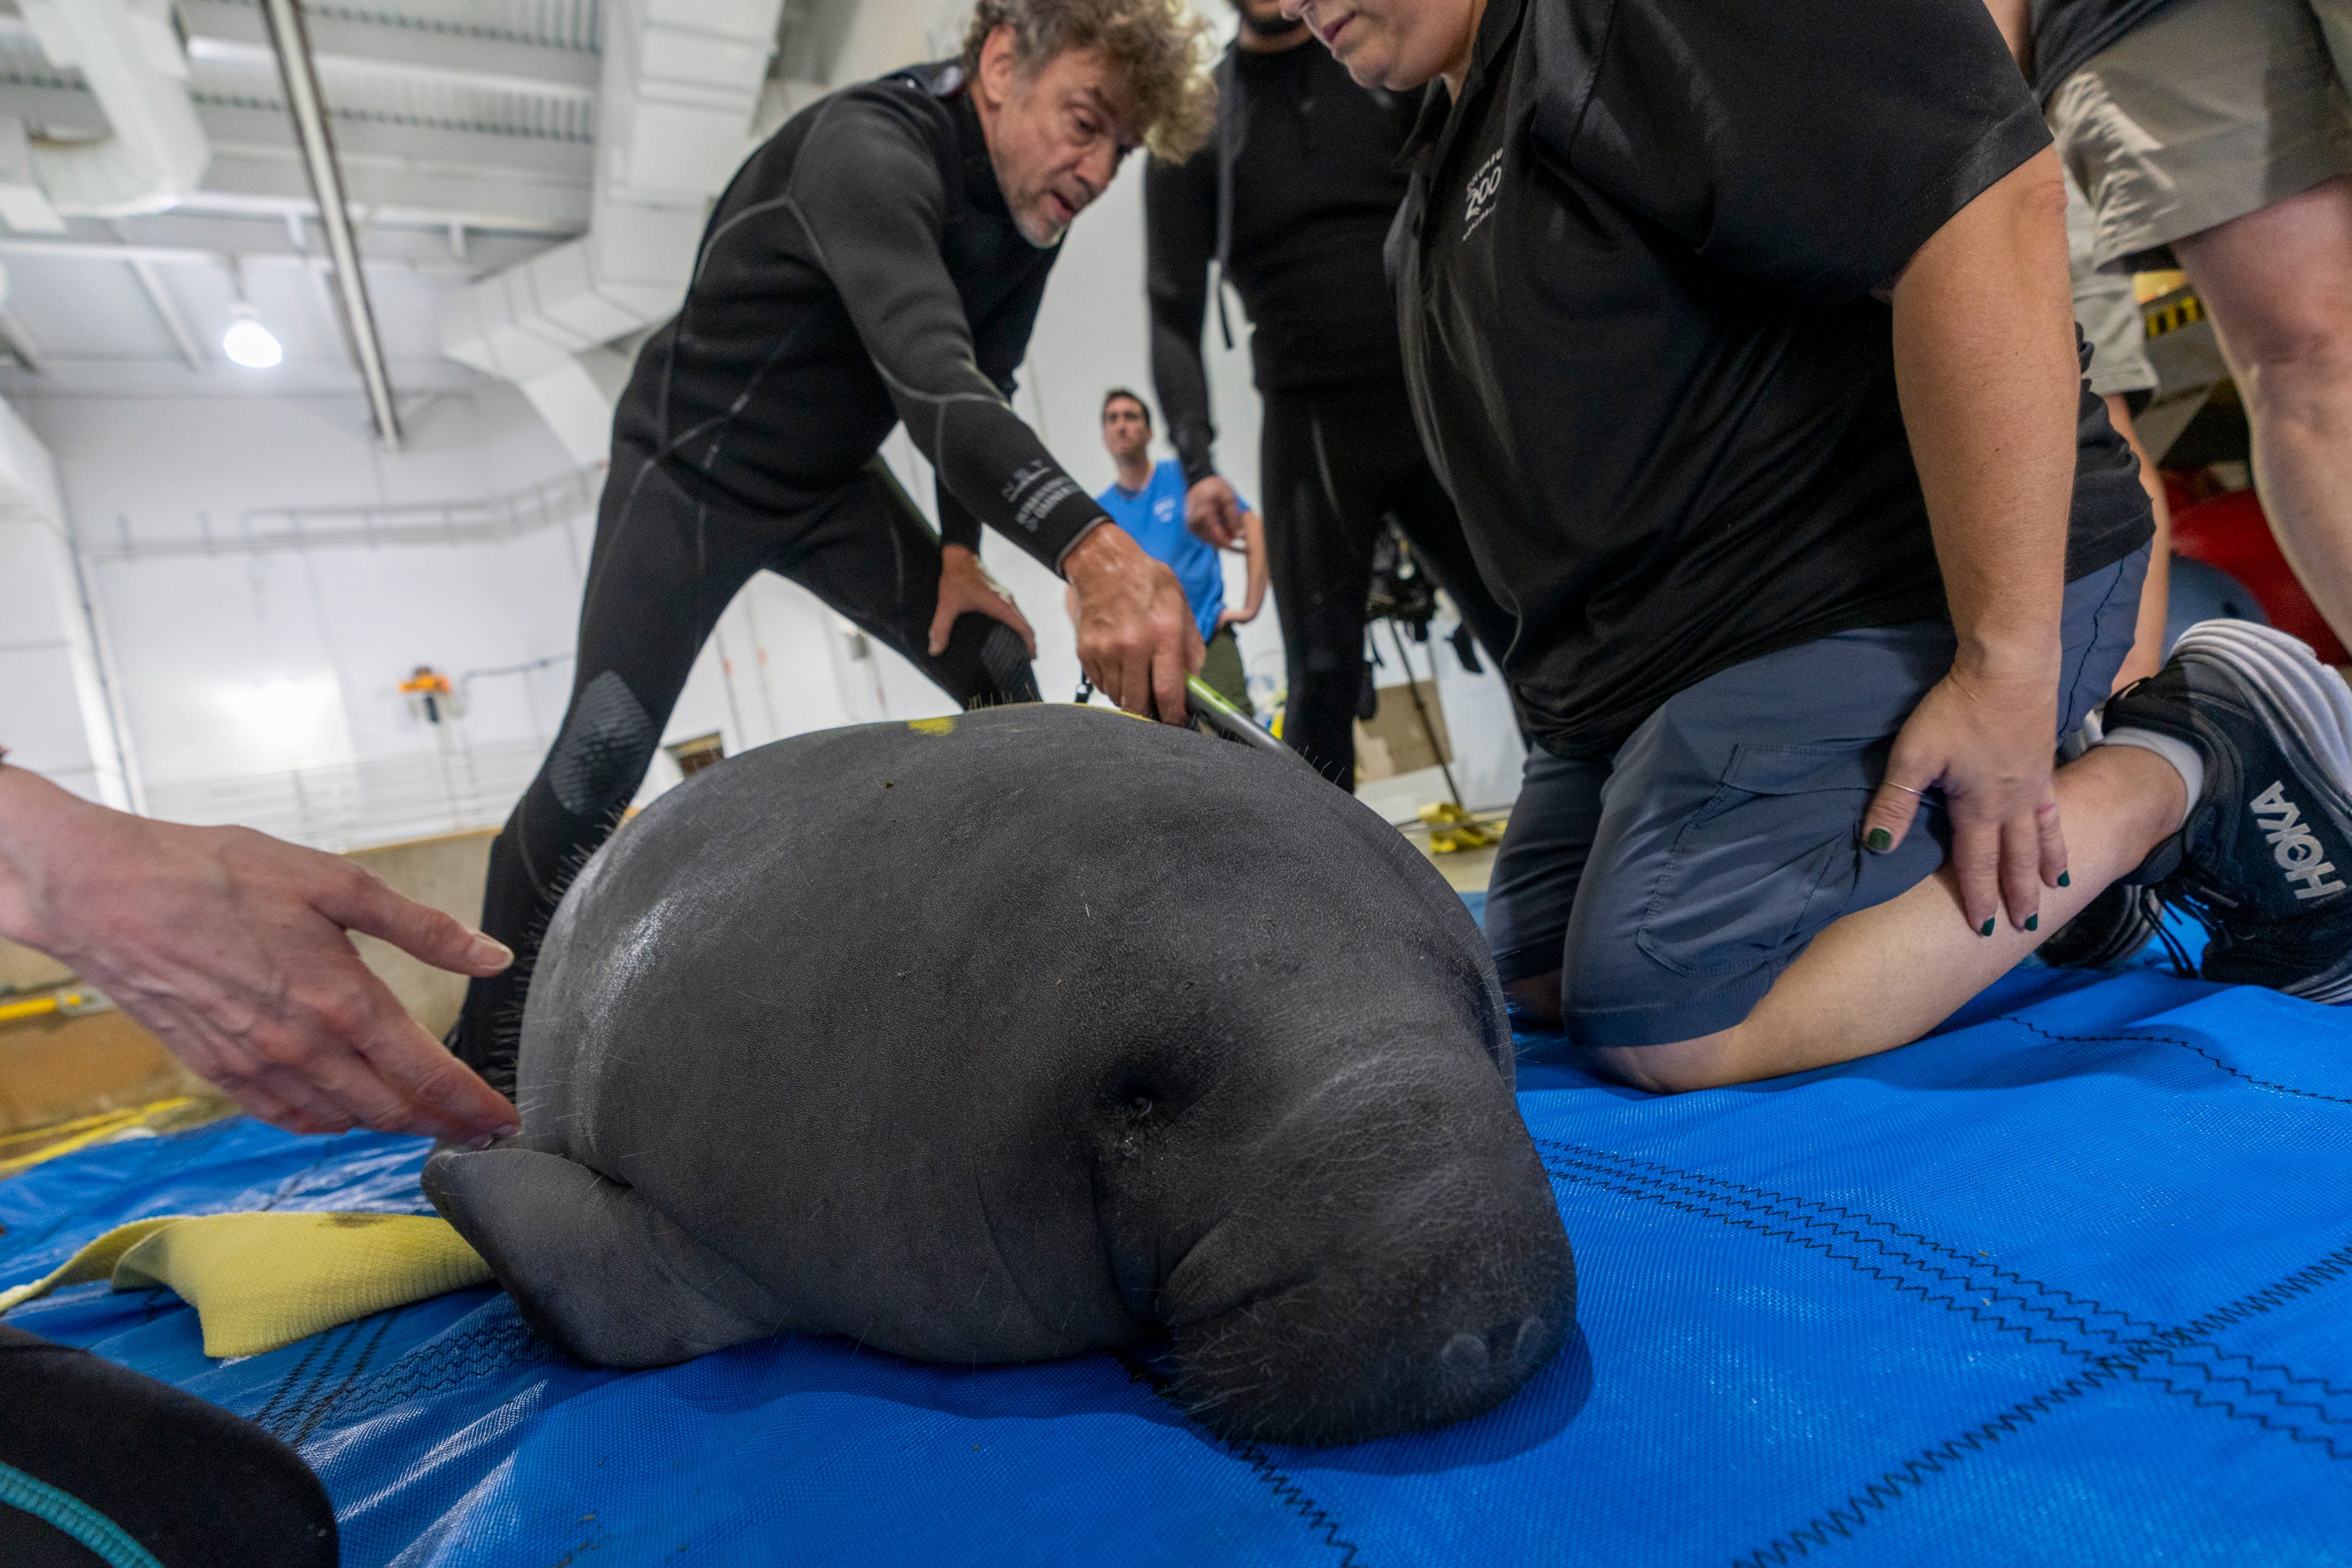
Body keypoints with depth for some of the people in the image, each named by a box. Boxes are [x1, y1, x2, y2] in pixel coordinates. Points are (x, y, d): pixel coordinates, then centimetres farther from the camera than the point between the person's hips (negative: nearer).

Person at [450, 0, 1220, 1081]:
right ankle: (486, 1058, 2)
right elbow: (931, 380, -48)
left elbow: (981, 391, 5)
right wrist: (1092, 550, -63)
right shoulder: (870, 147, -31)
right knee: (601, 757, -15)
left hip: (832, 479, 7)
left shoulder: (1029, 202, -5)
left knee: (1001, 677, -3)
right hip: (692, 467, -7)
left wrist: (961, 553, -6)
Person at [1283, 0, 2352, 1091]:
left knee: (1656, 1027, -20)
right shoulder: (1452, 159, 19)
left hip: (1887, 593, -10)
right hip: (1662, 657, 10)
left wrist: (2005, 668, -26)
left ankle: (2176, 777, -2)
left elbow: (1985, 198, -24)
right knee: (1536, 980, 9)